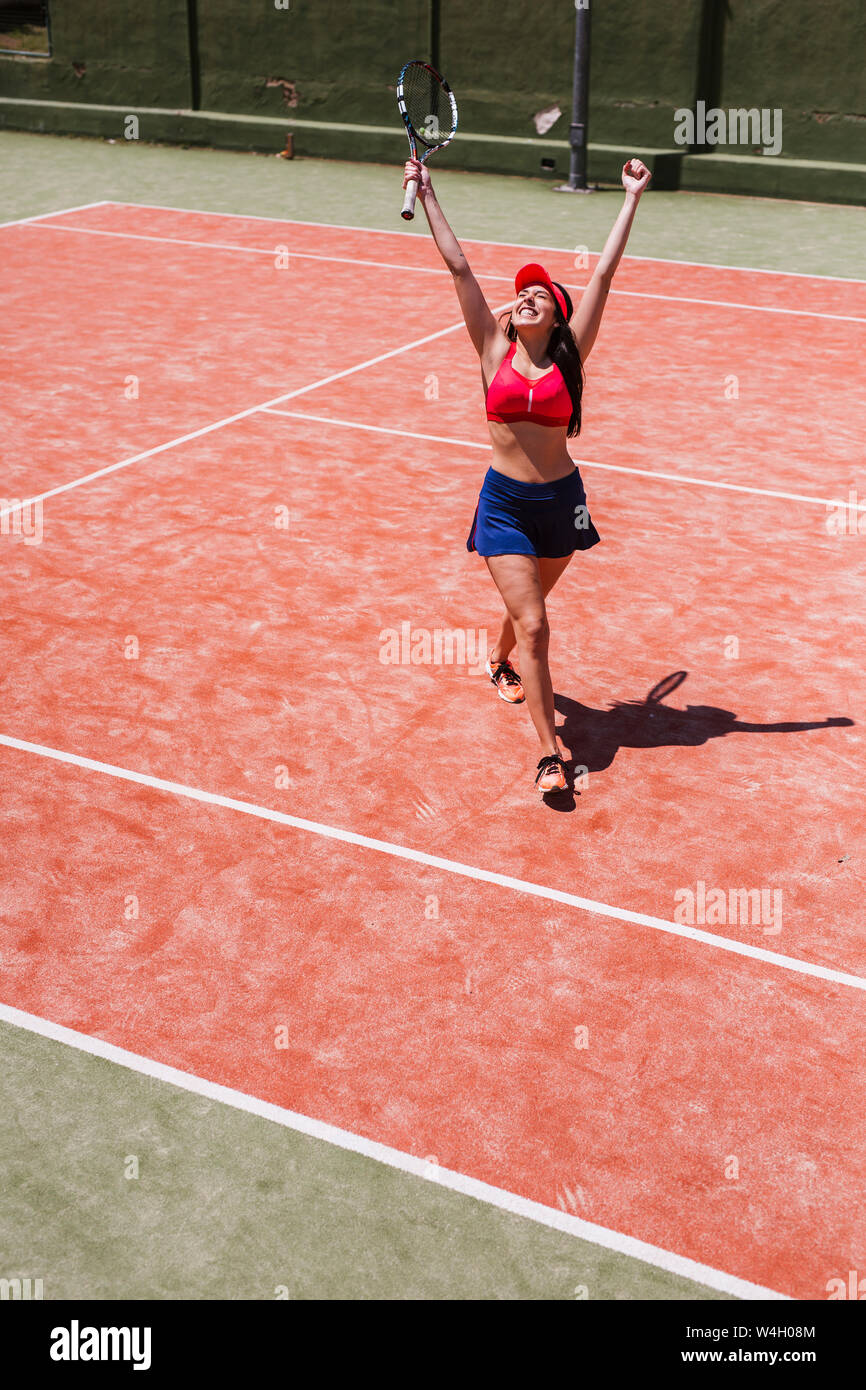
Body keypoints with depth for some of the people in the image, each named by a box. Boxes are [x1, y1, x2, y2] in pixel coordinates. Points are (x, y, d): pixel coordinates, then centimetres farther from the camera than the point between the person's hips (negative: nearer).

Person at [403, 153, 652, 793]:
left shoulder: (569, 355, -2)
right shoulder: (495, 348, -1)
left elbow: (605, 271, -1)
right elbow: (459, 266, 0)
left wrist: (632, 198, 0)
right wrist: (427, 193, 3)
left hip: (560, 499, 2)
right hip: (504, 503, -2)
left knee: (531, 605, 21)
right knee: (534, 625, -10)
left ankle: (500, 659, 55)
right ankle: (550, 753, -5)